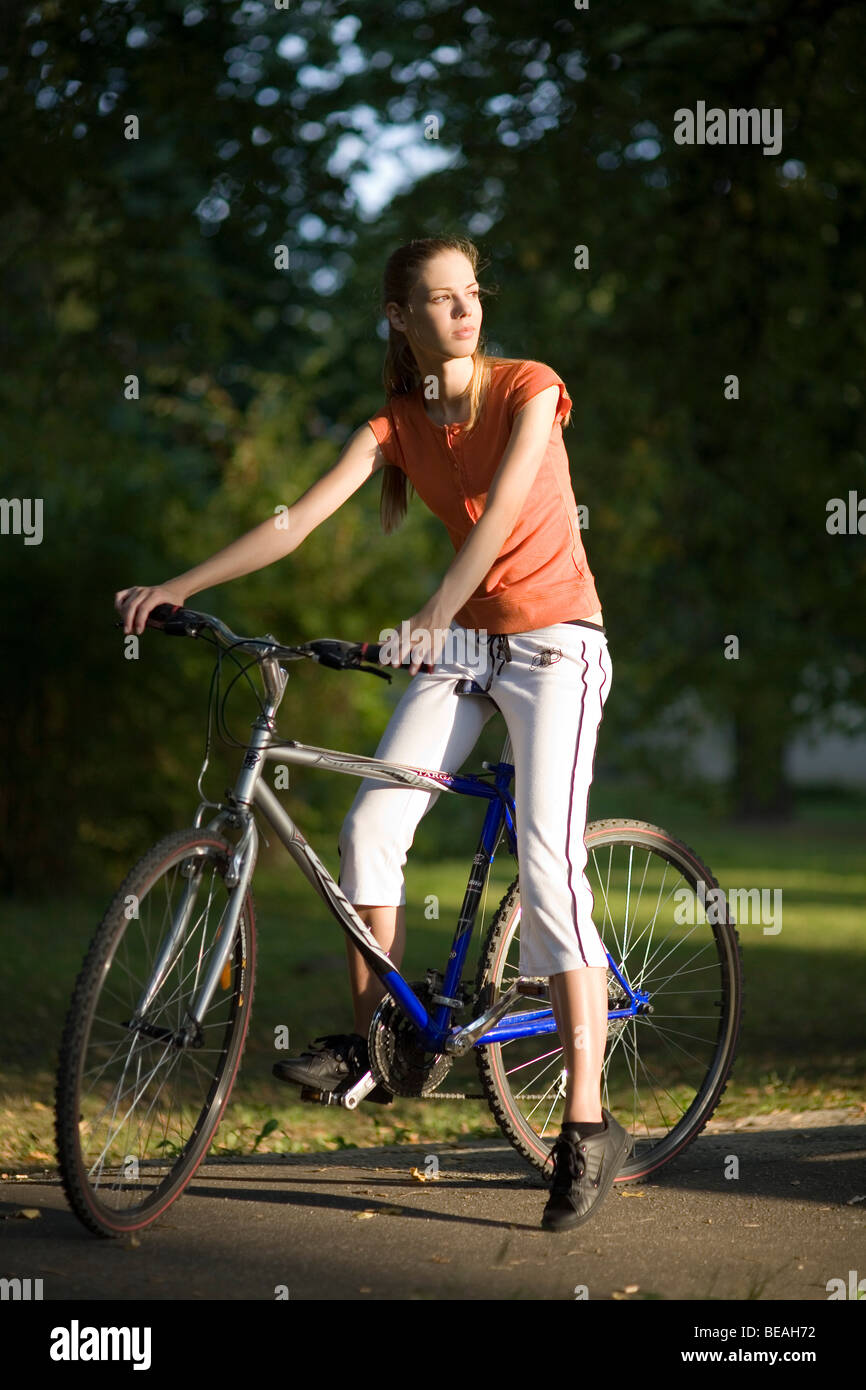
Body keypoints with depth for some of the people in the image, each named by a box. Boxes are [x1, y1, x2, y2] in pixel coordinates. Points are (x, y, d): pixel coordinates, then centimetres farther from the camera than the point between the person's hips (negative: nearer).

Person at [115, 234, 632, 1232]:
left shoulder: (528, 388, -10)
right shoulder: (397, 422, 1)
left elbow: (502, 510, -24)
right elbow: (301, 519, -8)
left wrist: (433, 614, -38)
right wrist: (178, 587, -19)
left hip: (551, 641, -5)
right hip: (459, 644, 5)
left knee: (548, 865, -16)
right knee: (370, 826, -13)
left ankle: (588, 1124, -16)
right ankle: (372, 1042, 3)